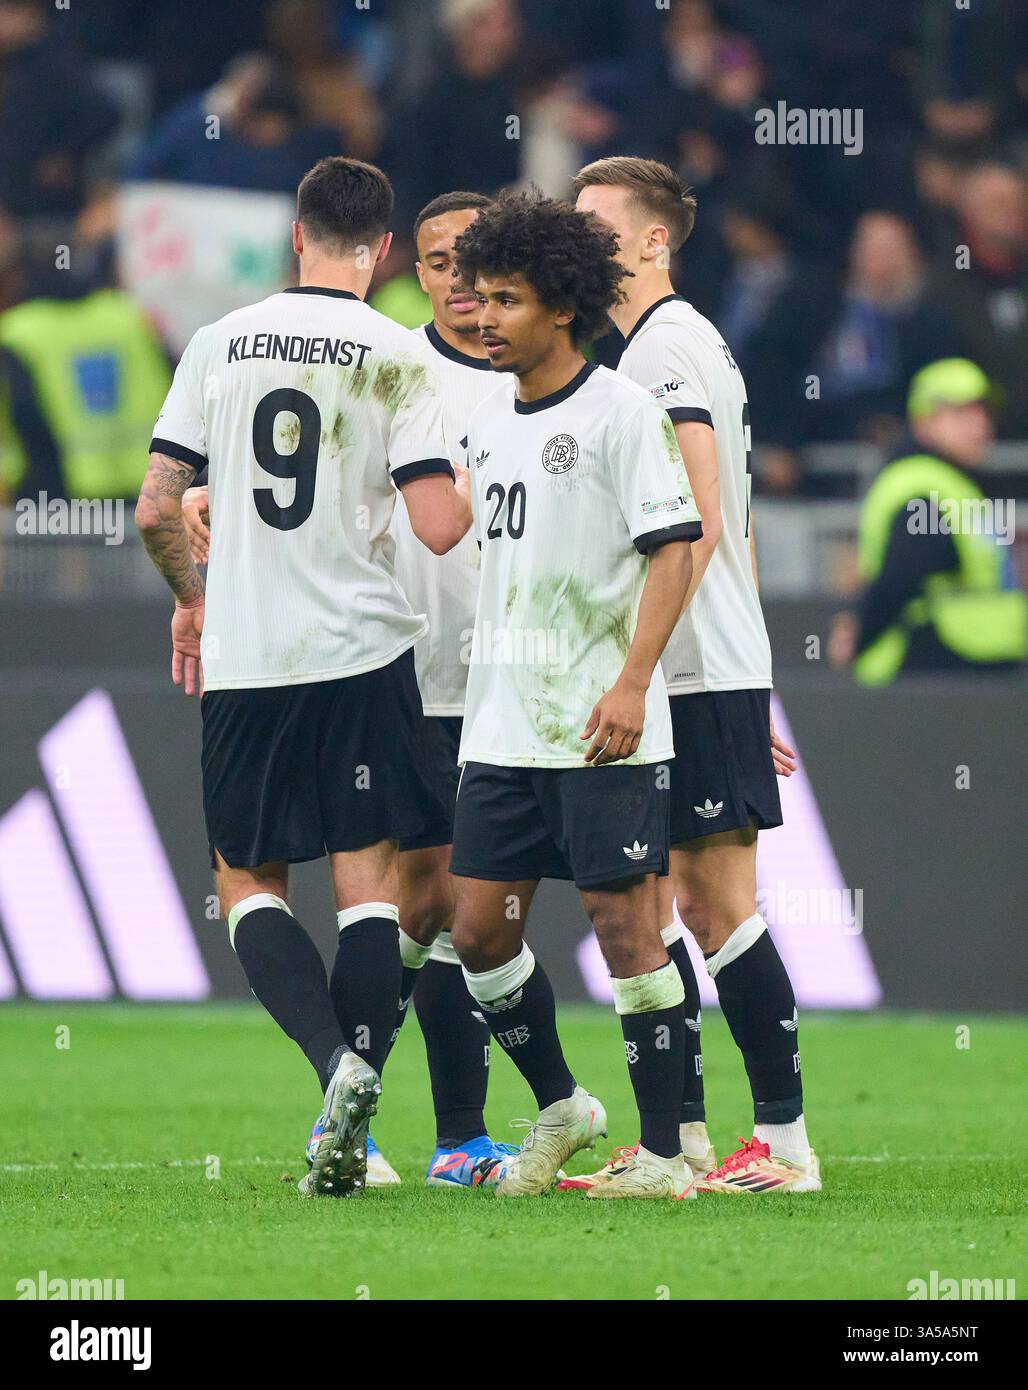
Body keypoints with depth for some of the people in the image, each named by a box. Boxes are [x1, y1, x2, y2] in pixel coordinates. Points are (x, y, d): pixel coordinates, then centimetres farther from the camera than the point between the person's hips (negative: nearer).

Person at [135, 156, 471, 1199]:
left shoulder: (221, 343, 2)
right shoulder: (397, 359, -6)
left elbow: (156, 509, 3)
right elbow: (438, 526, -12)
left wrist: (191, 598, 22)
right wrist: (472, 492, 11)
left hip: (242, 663, 1)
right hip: (365, 652, -1)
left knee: (247, 883, 11)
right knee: (368, 885, 4)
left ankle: (335, 1058, -13)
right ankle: (349, 1117, -7)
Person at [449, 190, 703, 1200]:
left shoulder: (618, 409, -8)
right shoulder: (488, 424, 13)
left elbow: (672, 549, -12)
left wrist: (630, 684, -21)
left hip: (602, 729, -7)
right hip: (502, 727, 7)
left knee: (623, 921, -5)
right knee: (480, 931, 4)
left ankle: (662, 1152, 1)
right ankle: (558, 1107, 24)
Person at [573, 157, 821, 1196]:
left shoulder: (669, 347, -11)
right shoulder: (646, 350, 19)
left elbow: (700, 526, -19)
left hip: (700, 679, -10)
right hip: (680, 681, 10)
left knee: (720, 908, -8)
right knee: (645, 906, 9)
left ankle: (782, 1140, -6)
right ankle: (682, 1138, 12)